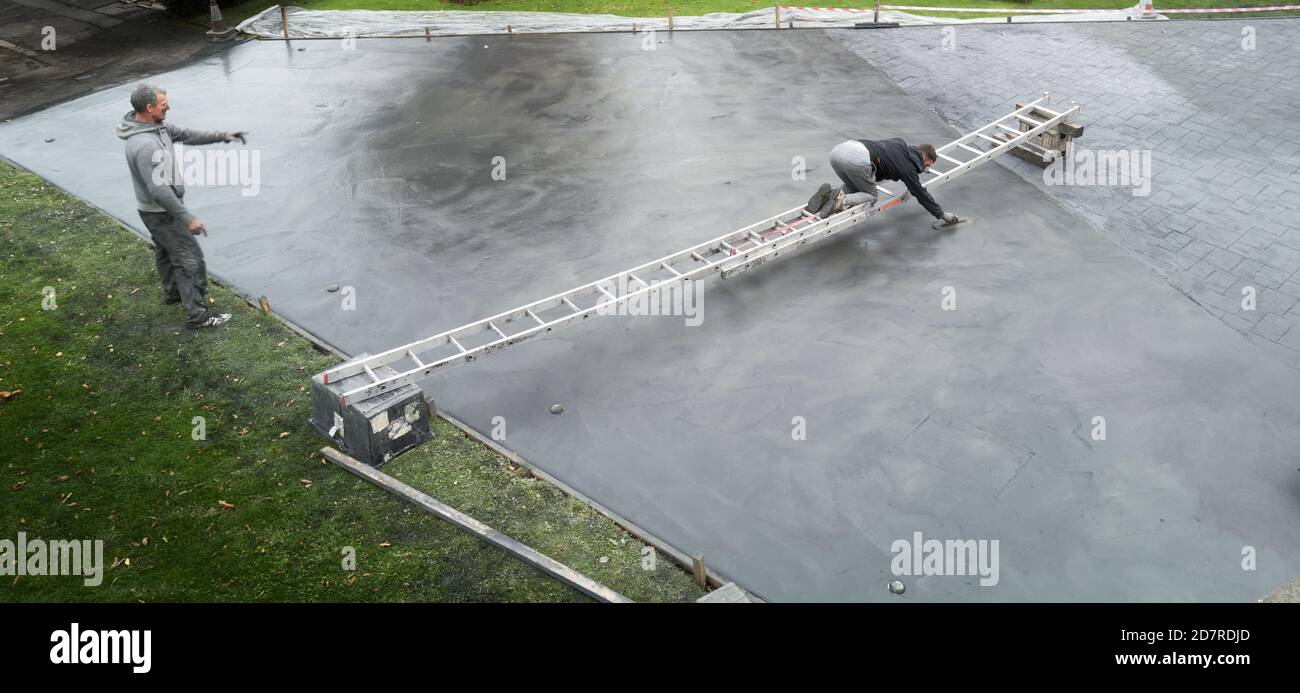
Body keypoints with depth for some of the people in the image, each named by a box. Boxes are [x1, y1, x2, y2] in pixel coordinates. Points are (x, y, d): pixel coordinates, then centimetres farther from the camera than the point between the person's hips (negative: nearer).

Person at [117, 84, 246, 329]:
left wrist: (222, 136, 7)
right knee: (190, 258, -3)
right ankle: (197, 314, 5)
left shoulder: (156, 125, -5)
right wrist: (187, 218, -27)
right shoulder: (145, 145, -34)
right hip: (160, 212, -10)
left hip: (158, 208, 10)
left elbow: (185, 135, 10)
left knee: (166, 251, 28)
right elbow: (159, 191, -33)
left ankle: (173, 292, 49)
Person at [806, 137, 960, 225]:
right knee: (872, 196, 14)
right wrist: (942, 214, 26)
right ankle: (841, 201, -14)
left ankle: (828, 193, 2)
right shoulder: (908, 166, 11)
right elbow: (921, 194, 16)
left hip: (838, 149, 8)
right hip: (858, 159, -8)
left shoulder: (900, 145, 31)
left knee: (853, 189, 29)